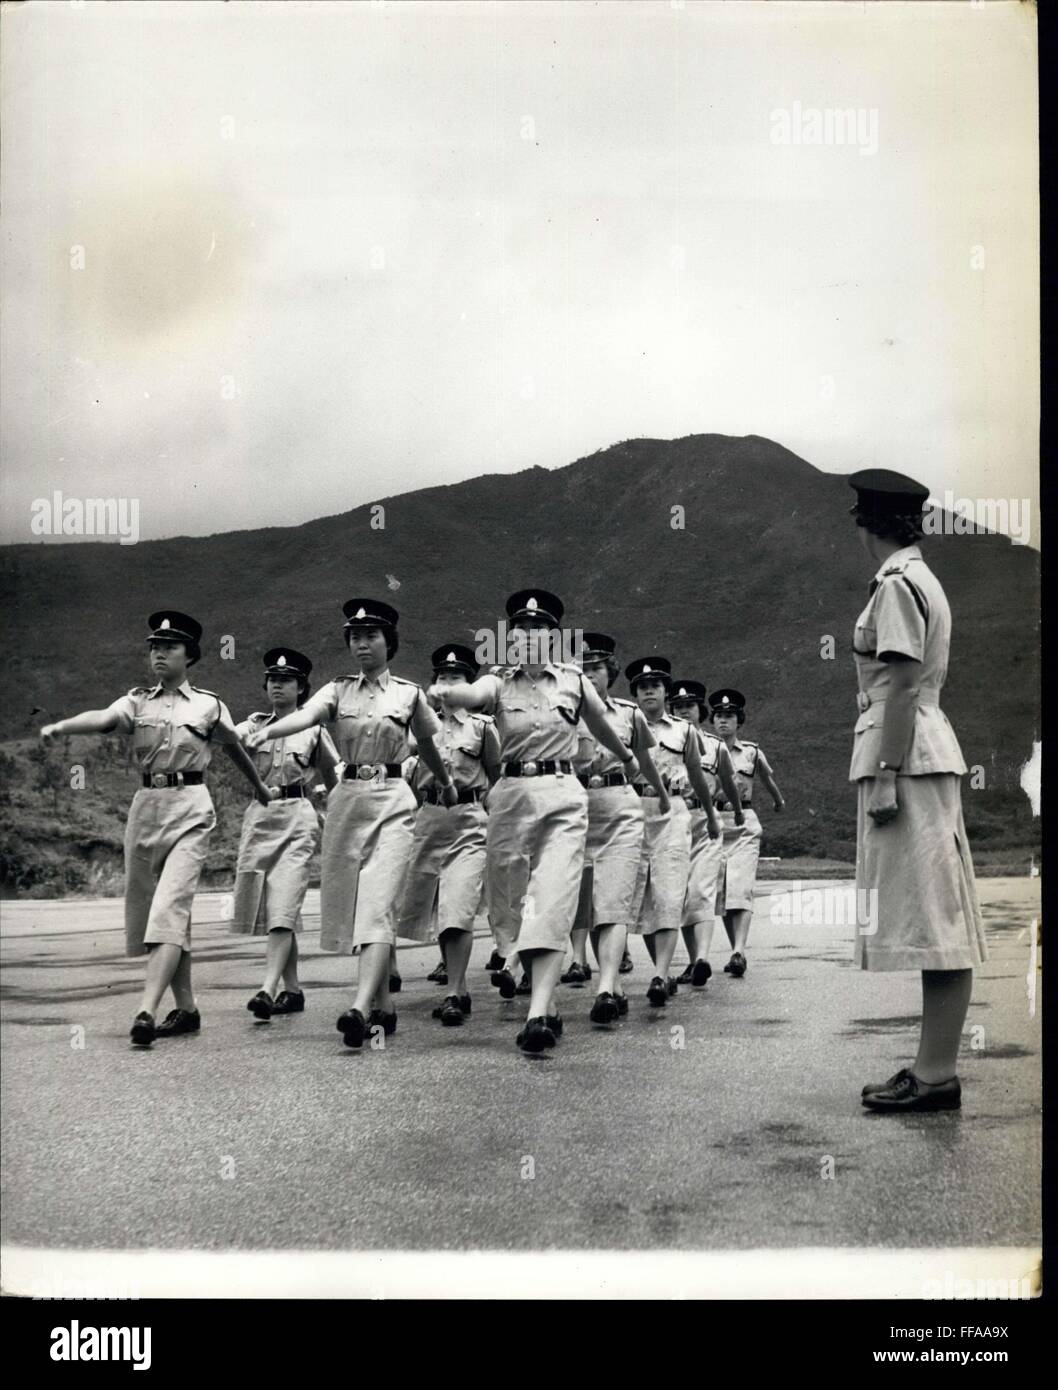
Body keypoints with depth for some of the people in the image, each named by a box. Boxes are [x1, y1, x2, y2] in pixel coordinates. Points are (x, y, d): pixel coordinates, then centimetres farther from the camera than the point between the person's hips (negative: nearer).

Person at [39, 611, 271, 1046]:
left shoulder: (209, 705, 5)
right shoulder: (137, 701, 9)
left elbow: (234, 747, 21)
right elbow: (103, 719, -12)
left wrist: (259, 786, 37)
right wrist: (62, 726, -34)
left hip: (190, 808, -4)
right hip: (145, 805, 4)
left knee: (170, 906, -17)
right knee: (157, 909, 9)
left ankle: (146, 1011, -25)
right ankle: (185, 1008, 20)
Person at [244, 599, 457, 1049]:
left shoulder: (409, 693, 6)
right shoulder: (338, 690, 7)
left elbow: (427, 743, 23)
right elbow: (305, 715, -13)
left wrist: (446, 783, 38)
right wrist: (266, 730, -34)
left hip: (391, 800, -3)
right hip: (347, 797, 3)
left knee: (378, 905, -16)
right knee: (350, 905, 7)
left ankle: (360, 1007, -27)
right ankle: (383, 1006, 19)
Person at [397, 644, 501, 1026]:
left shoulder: (482, 725, 4)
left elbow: (498, 775, 11)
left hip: (469, 822, -4)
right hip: (428, 819, 4)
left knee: (458, 911, -14)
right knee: (436, 912, 10)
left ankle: (454, 995, -9)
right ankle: (458, 990, 25)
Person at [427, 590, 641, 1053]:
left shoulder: (574, 681, 7)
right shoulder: (499, 682, 4)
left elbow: (601, 724, 27)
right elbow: (471, 695, -21)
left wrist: (626, 756, 45)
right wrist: (444, 692, -45)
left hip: (563, 796, -1)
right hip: (511, 794, 1)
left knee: (551, 904, -13)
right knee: (509, 905, 6)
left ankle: (537, 1015, -19)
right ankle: (548, 1003, 27)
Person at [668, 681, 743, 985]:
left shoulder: (715, 745, 11)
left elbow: (728, 785, 23)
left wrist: (738, 813, 34)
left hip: (704, 823, -1)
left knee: (701, 892, -16)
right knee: (679, 896, 4)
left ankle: (702, 959, -29)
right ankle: (693, 962, 13)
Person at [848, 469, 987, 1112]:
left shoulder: (897, 585, -10)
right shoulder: (922, 579, 19)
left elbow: (902, 687, -17)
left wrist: (885, 775, -19)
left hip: (904, 754, -10)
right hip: (926, 750, 10)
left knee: (929, 911, -9)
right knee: (937, 914, 8)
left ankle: (937, 1075, -6)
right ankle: (934, 1066, 14)